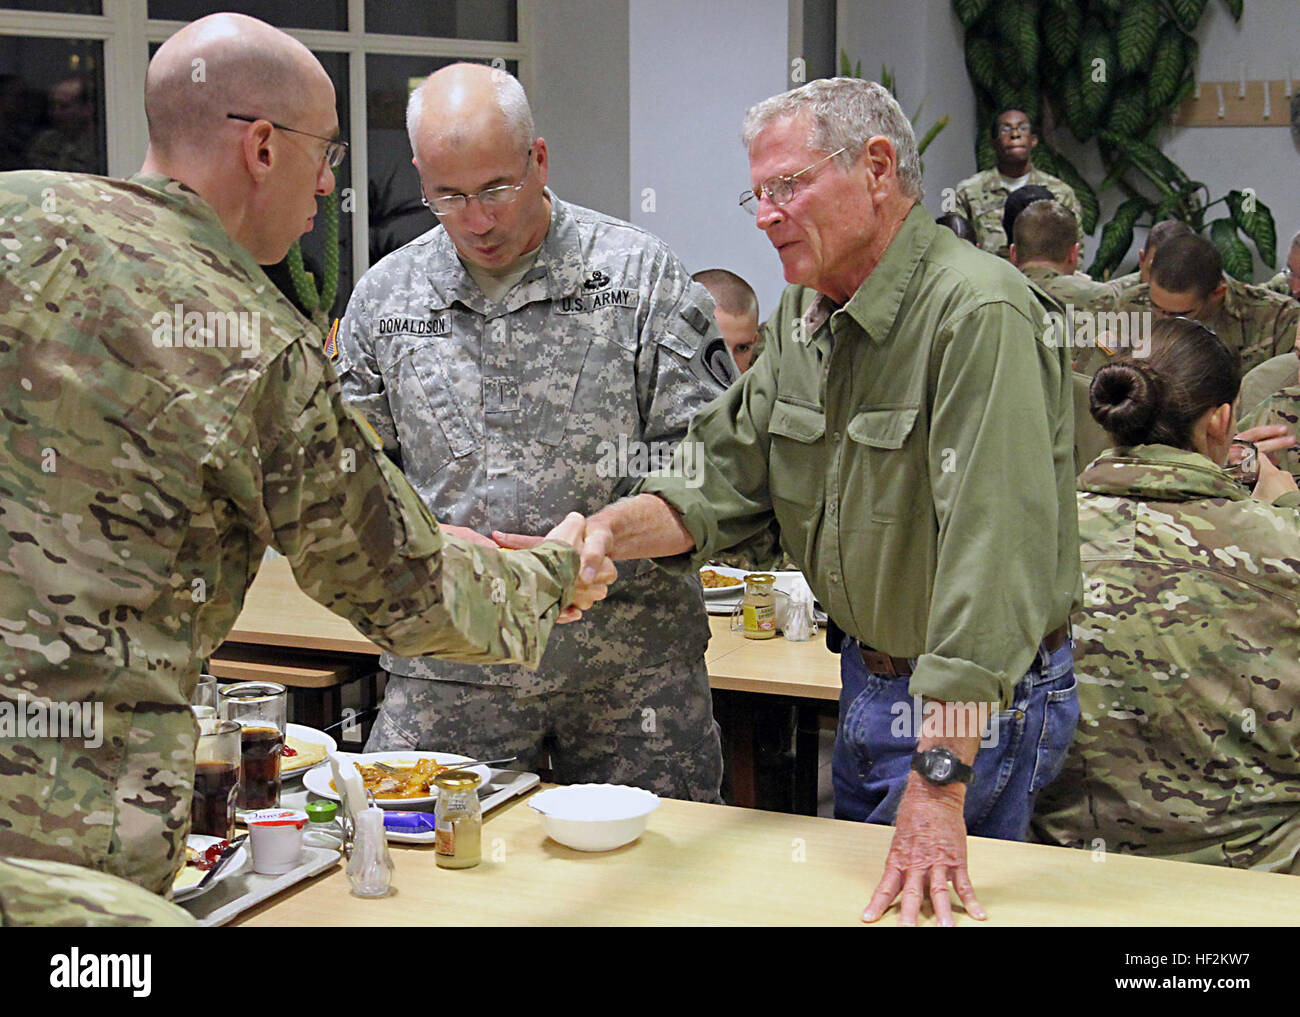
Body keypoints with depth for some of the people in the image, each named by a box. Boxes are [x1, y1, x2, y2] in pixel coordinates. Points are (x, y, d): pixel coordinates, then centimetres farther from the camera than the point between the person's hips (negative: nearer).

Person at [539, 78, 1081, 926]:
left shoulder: (978, 315, -26)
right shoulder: (804, 312, 3)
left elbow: (991, 549, -33)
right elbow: (726, 481, 5)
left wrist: (938, 785, -36)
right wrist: (606, 530, -16)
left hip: (977, 702, -8)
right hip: (868, 679, 8)